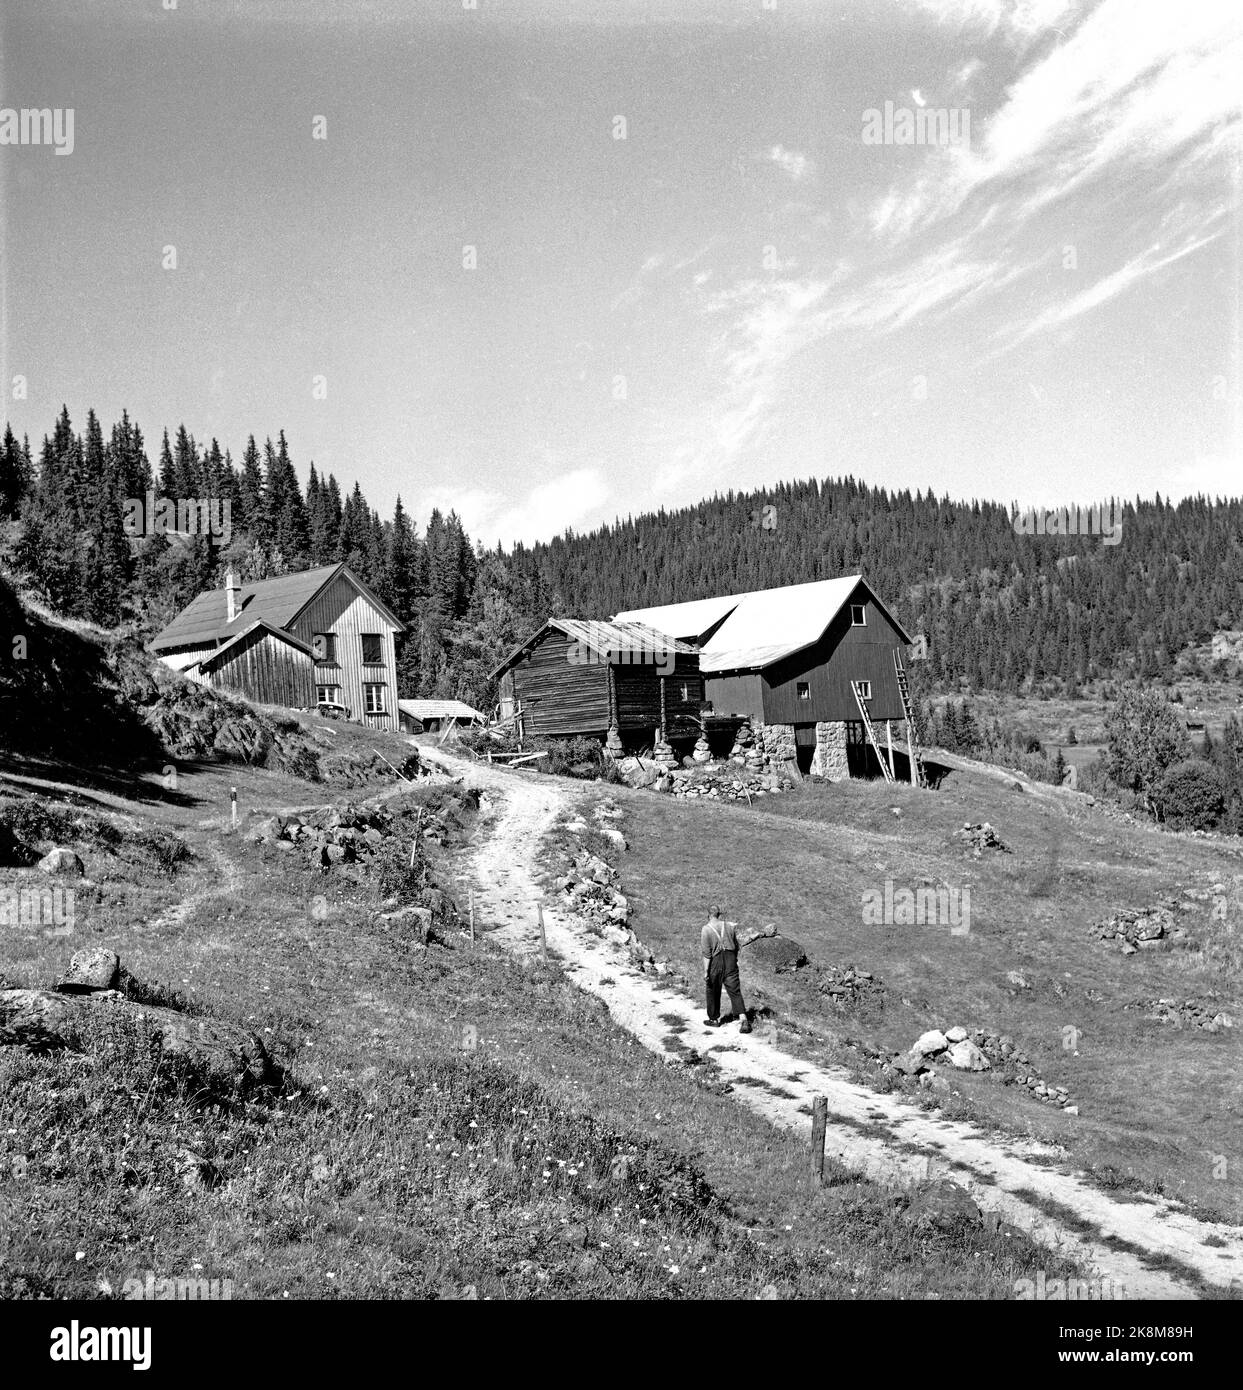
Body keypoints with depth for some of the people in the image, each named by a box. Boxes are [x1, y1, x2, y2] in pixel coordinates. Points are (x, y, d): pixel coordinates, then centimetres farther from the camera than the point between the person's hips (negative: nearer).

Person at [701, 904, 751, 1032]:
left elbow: (706, 953, -14)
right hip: (730, 960, 3)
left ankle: (714, 1019, 28)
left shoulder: (706, 930, -11)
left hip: (715, 962, -3)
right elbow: (736, 946, 11)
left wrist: (706, 971, -11)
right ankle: (743, 1019, -11)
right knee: (735, 991, 3)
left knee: (712, 992, 16)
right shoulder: (729, 926, 2)